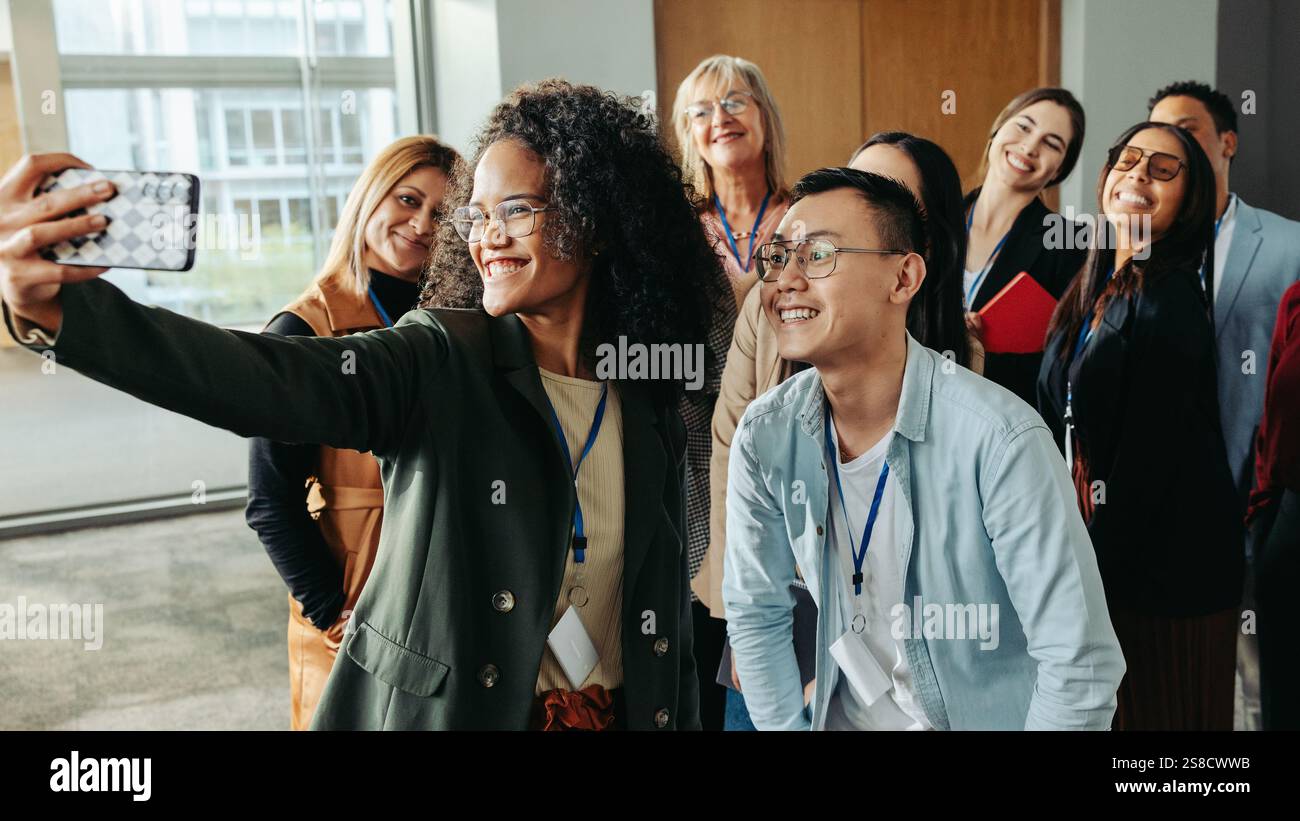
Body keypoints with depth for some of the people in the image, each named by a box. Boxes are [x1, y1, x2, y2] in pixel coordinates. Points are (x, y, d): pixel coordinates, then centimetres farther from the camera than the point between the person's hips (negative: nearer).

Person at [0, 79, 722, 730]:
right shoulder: (437, 363, -13)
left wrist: (679, 716, 5)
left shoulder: (649, 399, -3)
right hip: (437, 706, -3)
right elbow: (266, 378, -31)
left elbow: (665, 597, 5)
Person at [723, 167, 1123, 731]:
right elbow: (756, 614, 2)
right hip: (843, 716, 3)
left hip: (985, 717, -2)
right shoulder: (764, 436, -9)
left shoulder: (998, 438, -23)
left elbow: (1081, 664, -19)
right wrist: (787, 726, 0)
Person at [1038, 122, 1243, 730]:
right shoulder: (1094, 291, 9)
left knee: (1153, 707, 8)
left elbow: (1148, 453, -20)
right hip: (1095, 545, 8)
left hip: (1160, 566, -8)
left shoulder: (1168, 299, -17)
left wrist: (1095, 572, -16)